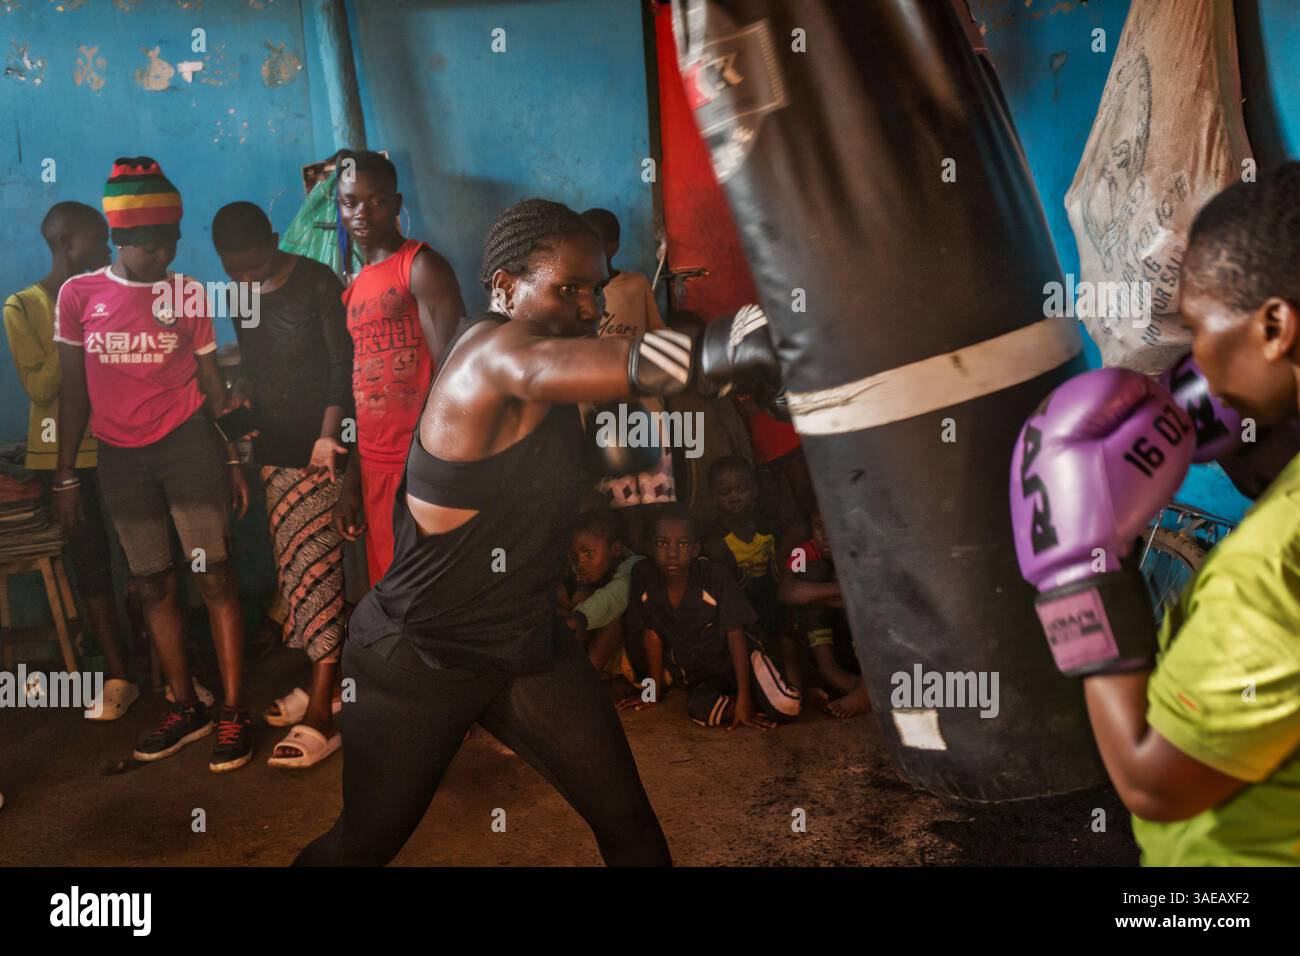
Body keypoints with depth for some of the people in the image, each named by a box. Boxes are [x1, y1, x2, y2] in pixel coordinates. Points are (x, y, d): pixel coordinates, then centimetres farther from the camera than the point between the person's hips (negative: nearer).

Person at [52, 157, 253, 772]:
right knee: (153, 586, 8)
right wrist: (65, 476, 5)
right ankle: (186, 708, 19)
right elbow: (73, 390, 6)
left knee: (214, 577, -5)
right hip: (120, 458, 2)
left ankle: (234, 713, 1)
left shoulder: (188, 292, 0)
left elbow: (211, 381, 5)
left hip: (188, 445, -2)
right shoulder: (79, 294, 2)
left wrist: (234, 460, 2)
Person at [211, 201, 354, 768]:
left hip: (320, 447, -7)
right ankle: (322, 682, 20)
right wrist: (239, 398, 2)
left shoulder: (317, 283, -9)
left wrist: (327, 435, -23)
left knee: (316, 570, -10)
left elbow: (343, 367, -12)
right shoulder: (242, 296, 11)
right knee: (293, 567, 8)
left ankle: (321, 713, -8)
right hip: (275, 448, 7)